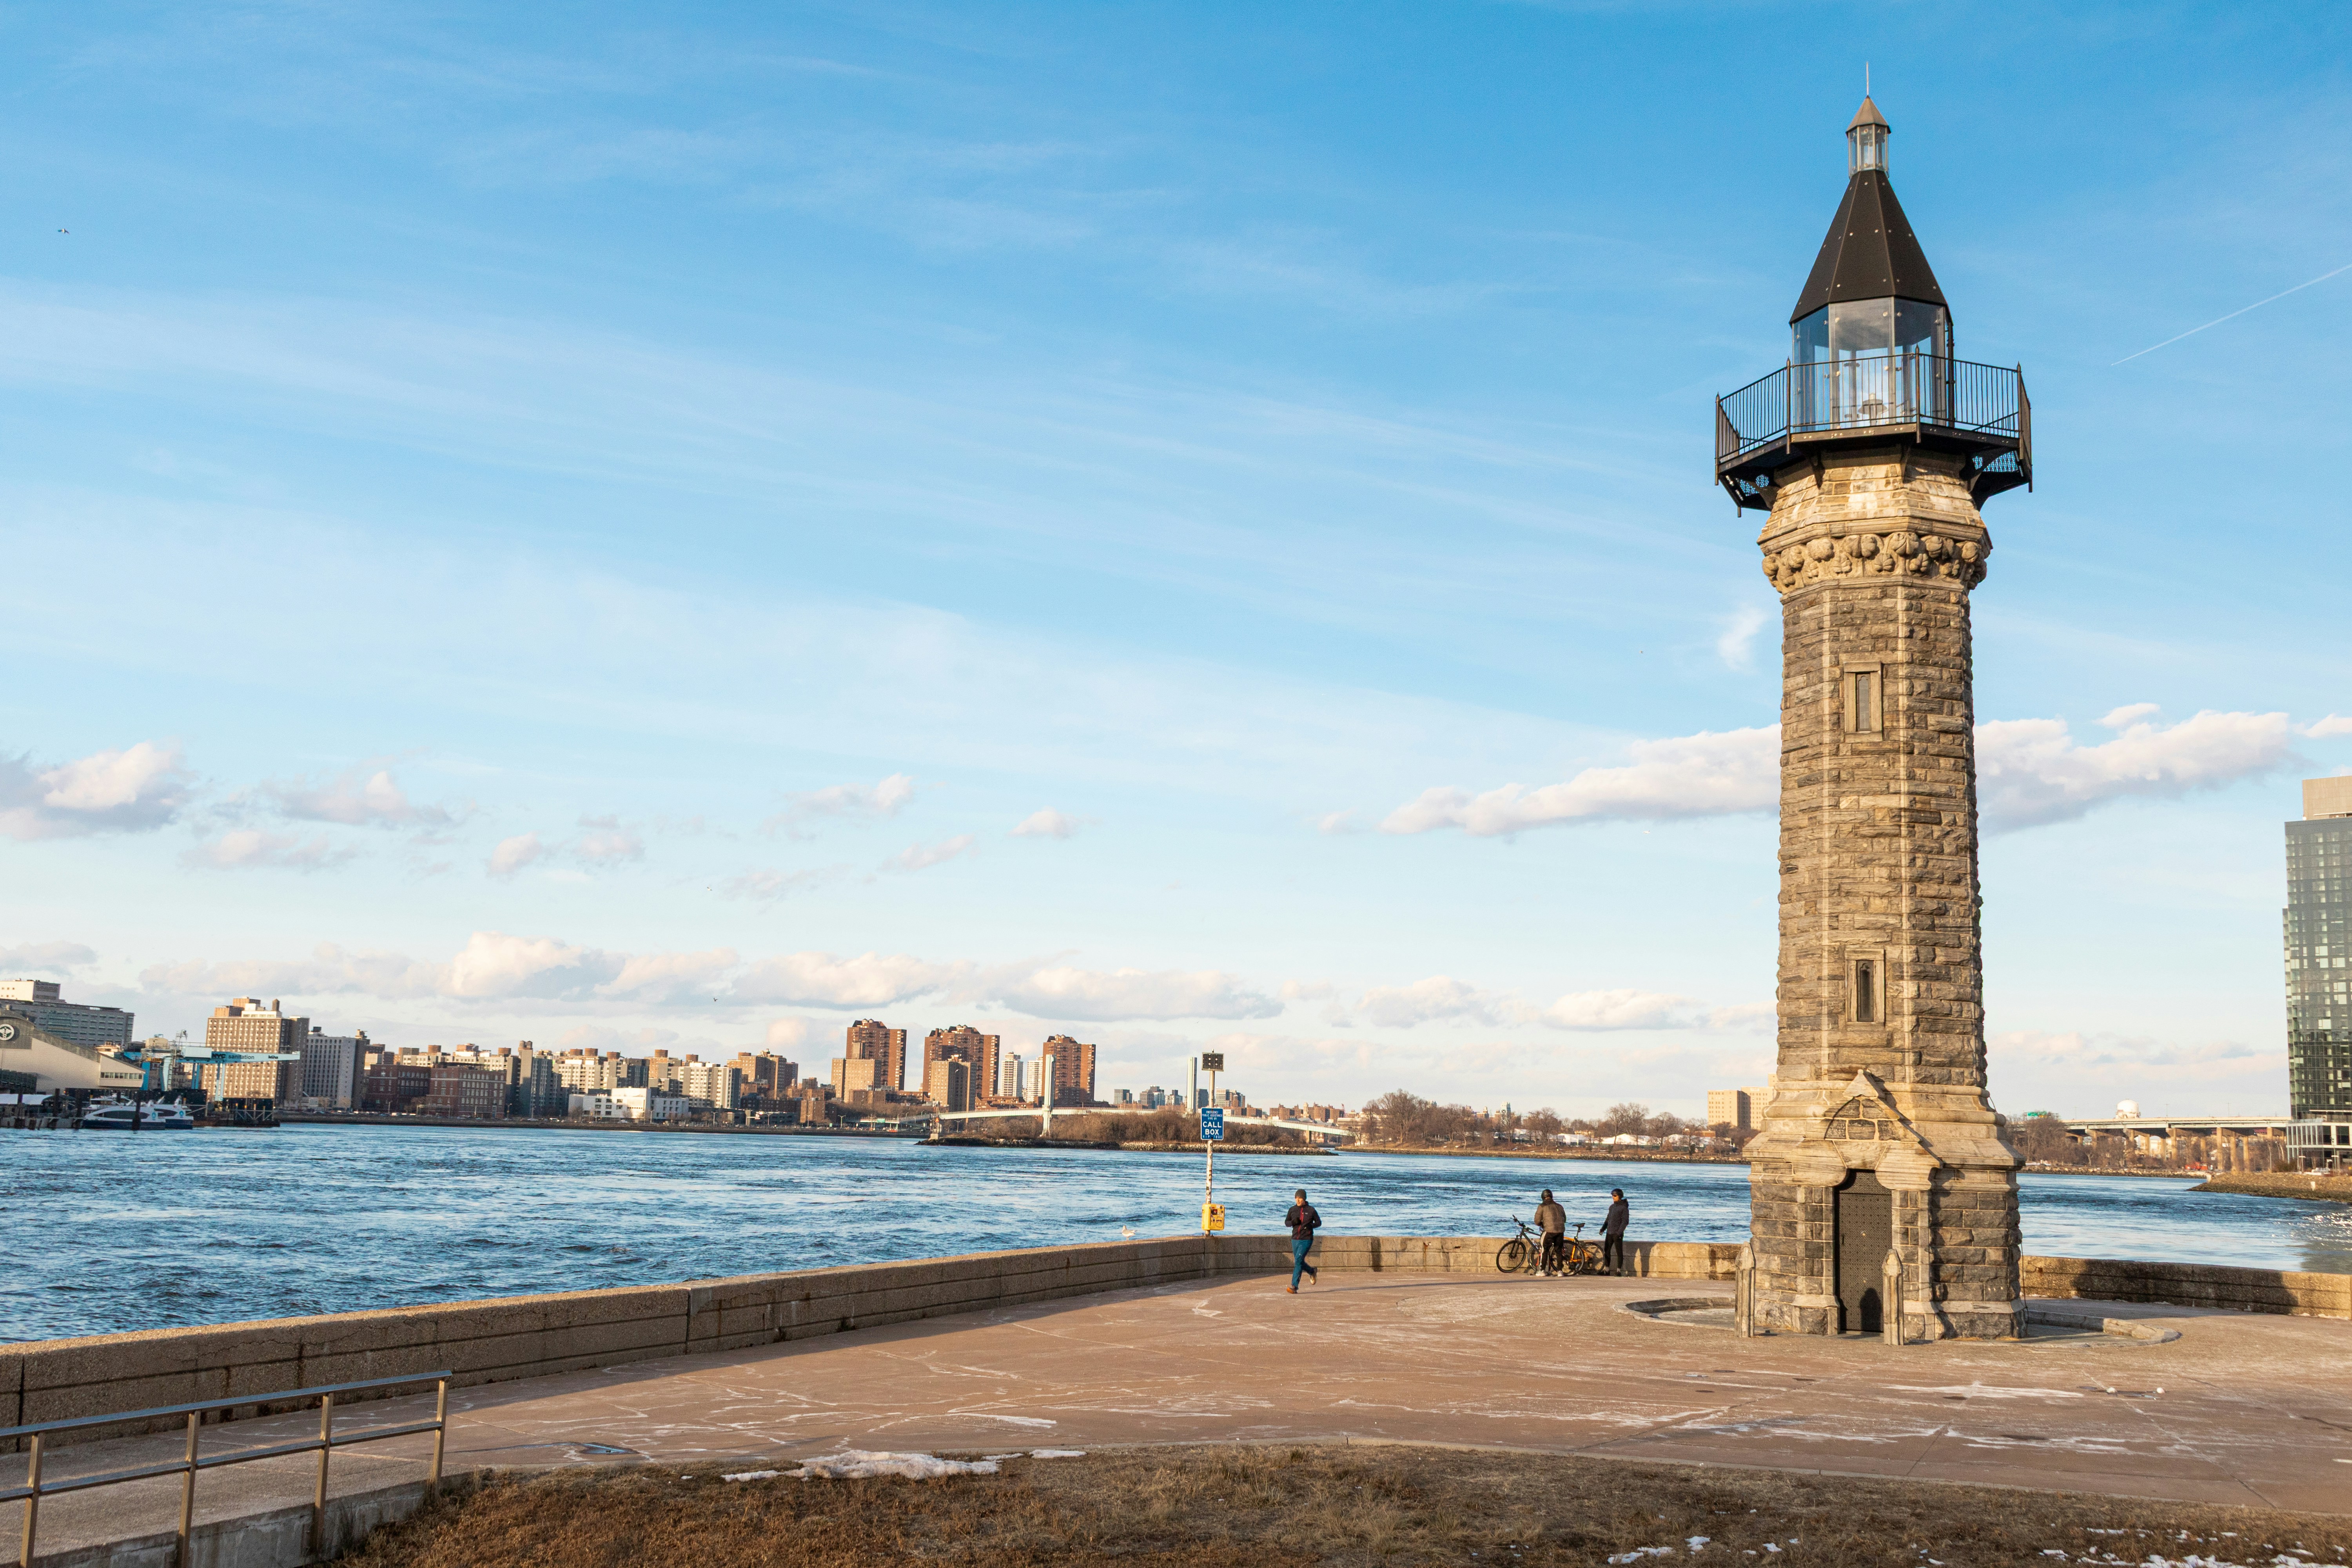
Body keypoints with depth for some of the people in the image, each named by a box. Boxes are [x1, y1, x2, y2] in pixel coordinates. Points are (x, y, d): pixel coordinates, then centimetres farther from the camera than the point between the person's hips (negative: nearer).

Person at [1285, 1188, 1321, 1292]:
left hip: (1307, 1240, -5)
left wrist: (1311, 1226, -14)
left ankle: (1294, 1287, -18)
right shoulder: (1293, 1209, 3)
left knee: (1298, 1261, -18)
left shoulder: (1311, 1210, -5)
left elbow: (1319, 1222, 6)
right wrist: (1293, 1222, -11)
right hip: (1295, 1240, 5)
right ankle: (1312, 1271, 46)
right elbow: (1286, 1222, 12)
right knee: (1300, 1263, 14)